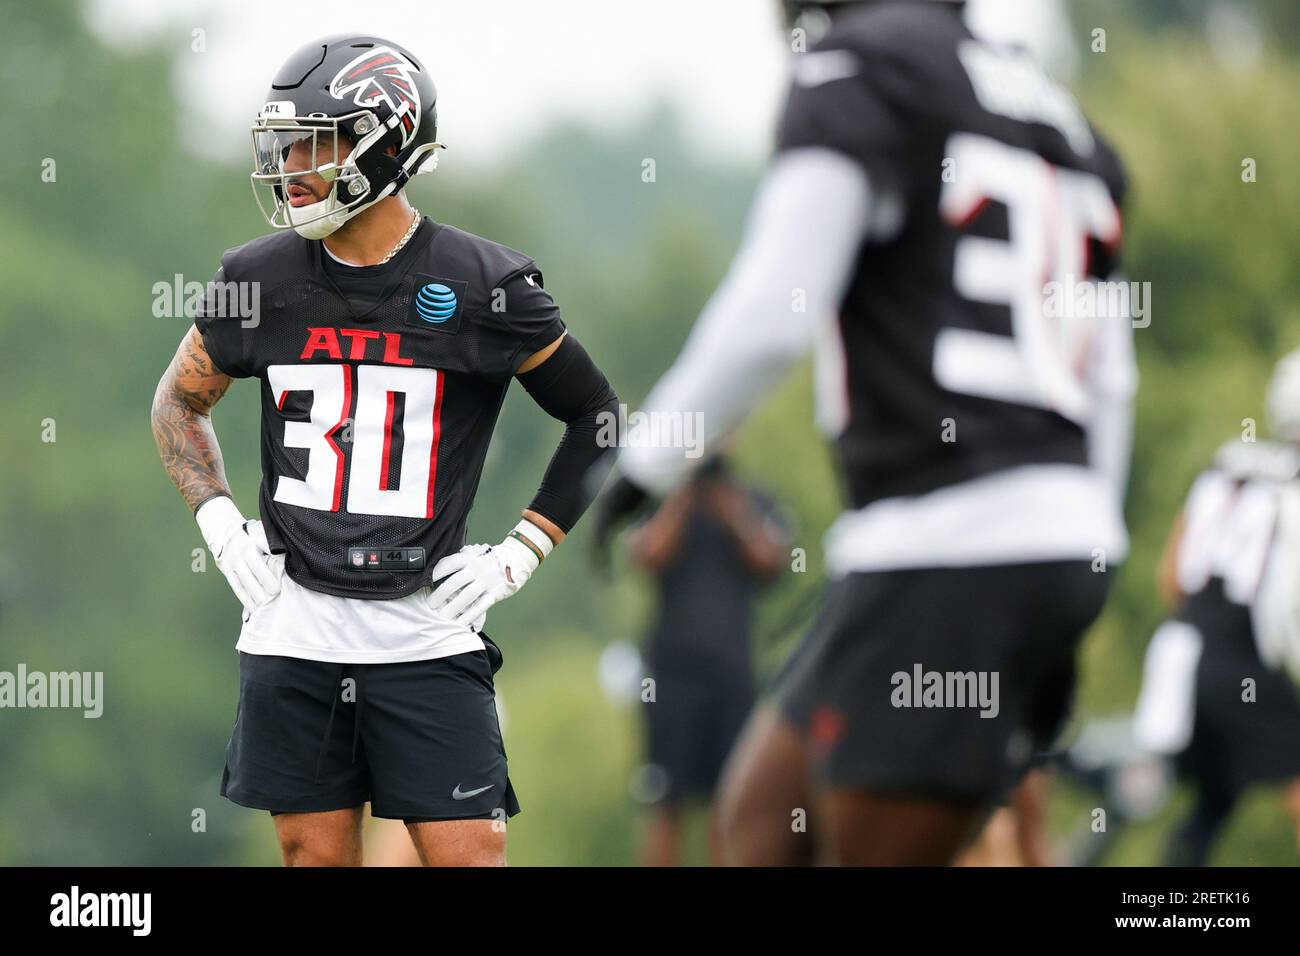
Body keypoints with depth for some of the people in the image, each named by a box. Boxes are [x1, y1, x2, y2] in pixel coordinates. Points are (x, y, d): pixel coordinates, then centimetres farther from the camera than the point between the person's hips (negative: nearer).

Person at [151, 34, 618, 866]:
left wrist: (519, 556, -2)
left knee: (468, 854, -6)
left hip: (427, 636, -3)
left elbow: (597, 417, 4)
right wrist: (219, 523, 7)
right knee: (318, 857, 7)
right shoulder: (260, 280, 3)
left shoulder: (482, 285, -7)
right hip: (293, 631, 3)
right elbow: (180, 401, 21)